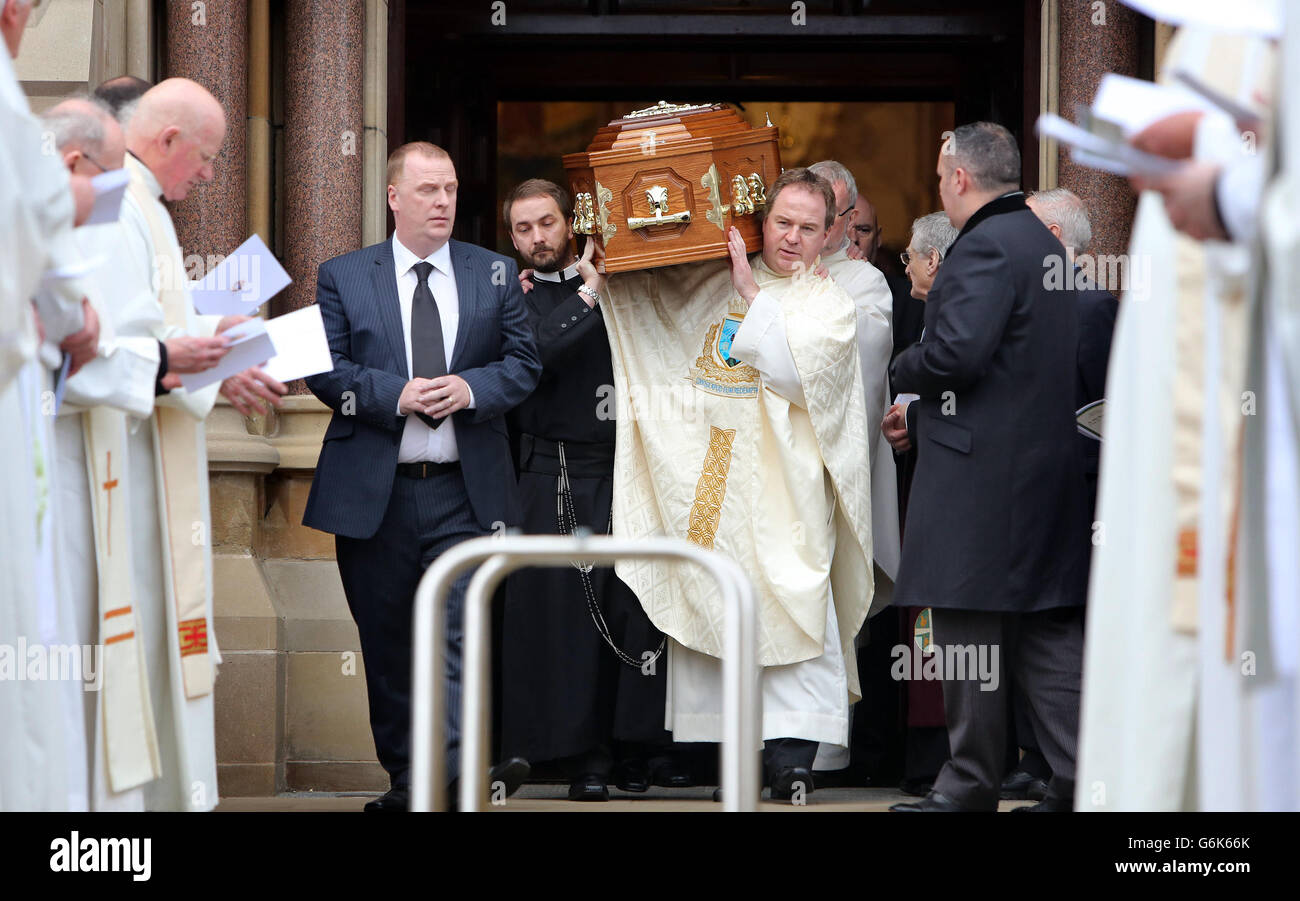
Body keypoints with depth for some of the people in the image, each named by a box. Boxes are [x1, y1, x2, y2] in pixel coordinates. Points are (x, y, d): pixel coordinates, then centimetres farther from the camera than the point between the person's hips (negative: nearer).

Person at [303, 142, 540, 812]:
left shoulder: (494, 274, 10)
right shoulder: (343, 277, 7)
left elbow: (524, 363, 8)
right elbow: (325, 371, 0)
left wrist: (471, 388, -11)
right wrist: (394, 394, -15)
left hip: (463, 492, 0)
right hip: (373, 492, 1)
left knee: (463, 632, -13)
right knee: (386, 646, 6)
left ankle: (462, 770, -21)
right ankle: (405, 780, 16)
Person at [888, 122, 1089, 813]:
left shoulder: (986, 246, -14)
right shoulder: (1043, 244, 17)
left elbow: (957, 352, -24)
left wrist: (904, 369, -3)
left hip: (979, 469, -9)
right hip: (1049, 465, 9)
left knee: (966, 627, -3)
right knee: (1047, 627, 9)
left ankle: (970, 786, 0)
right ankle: (1079, 775, 7)